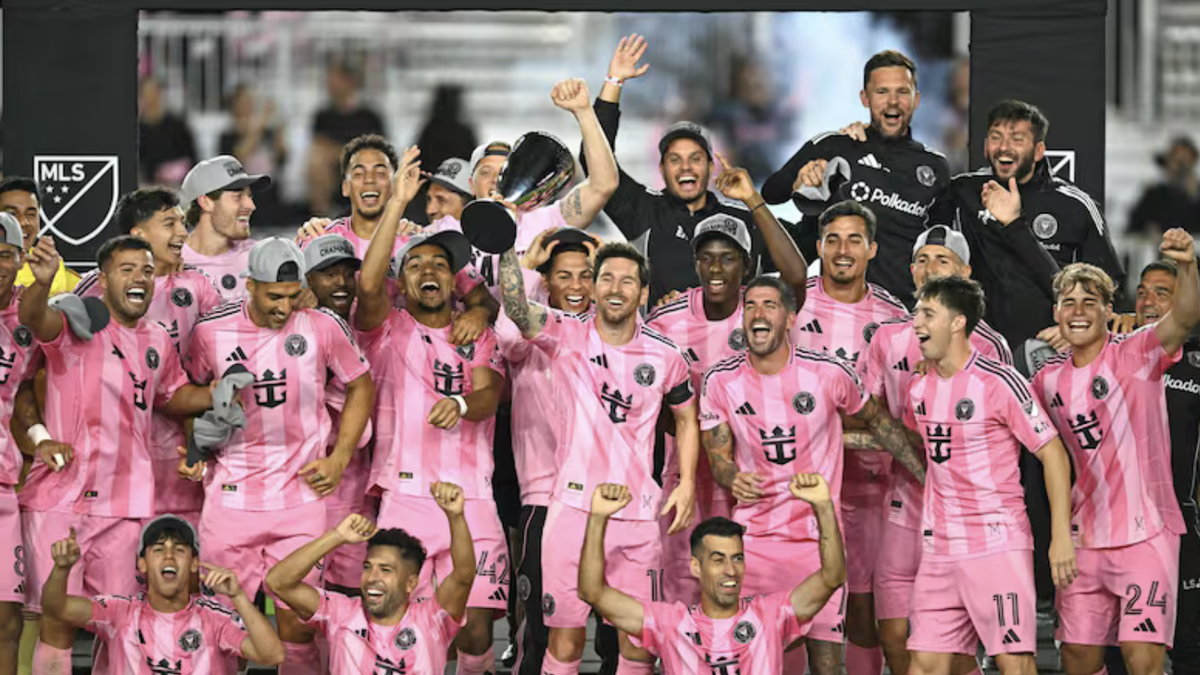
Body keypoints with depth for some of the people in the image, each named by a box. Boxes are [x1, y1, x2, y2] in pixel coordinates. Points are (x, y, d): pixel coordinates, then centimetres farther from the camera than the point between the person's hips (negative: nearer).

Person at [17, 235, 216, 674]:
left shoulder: (158, 341, 13)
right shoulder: (79, 325, -6)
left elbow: (173, 396, 31)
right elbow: (34, 318, -29)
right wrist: (42, 283, -52)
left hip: (126, 506, 5)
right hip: (59, 499, -5)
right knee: (58, 621, -4)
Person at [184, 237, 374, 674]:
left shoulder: (323, 327, -4)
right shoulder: (211, 331, -3)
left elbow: (361, 387, 12)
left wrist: (339, 458, 5)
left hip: (300, 493, 0)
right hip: (231, 494, 0)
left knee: (296, 620, -3)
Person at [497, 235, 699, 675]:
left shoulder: (666, 356, 5)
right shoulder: (566, 336, -2)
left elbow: (686, 418, 19)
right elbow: (516, 308, -21)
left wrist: (687, 482, 7)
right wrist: (509, 245, -33)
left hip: (638, 512, 2)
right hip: (574, 505, -2)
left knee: (639, 640, 4)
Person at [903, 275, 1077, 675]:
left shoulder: (999, 383, -10)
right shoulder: (919, 390, 9)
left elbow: (1053, 454, -8)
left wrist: (1061, 536, -12)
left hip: (999, 543, -6)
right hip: (939, 549, 6)